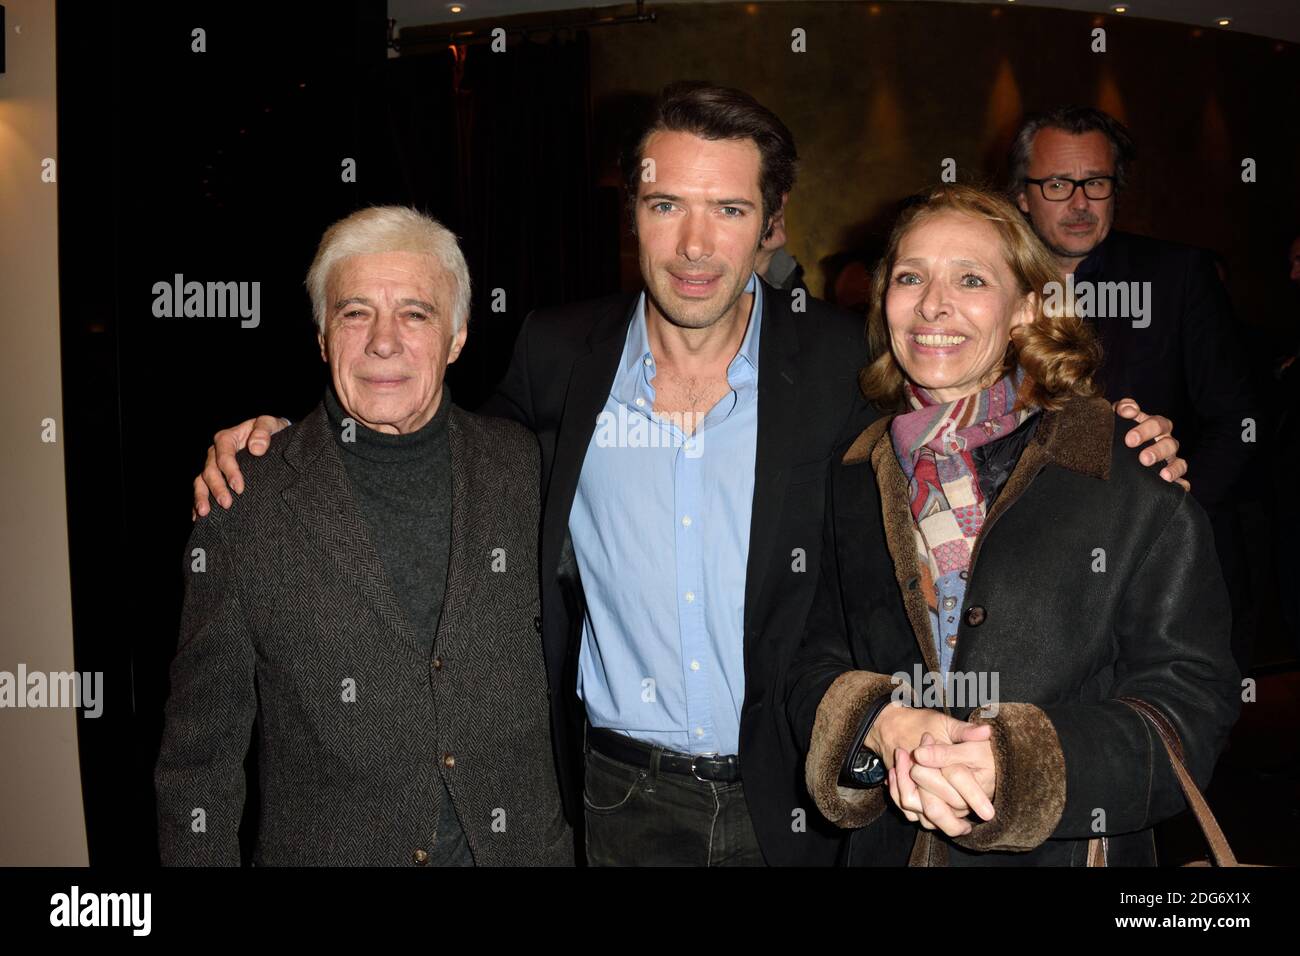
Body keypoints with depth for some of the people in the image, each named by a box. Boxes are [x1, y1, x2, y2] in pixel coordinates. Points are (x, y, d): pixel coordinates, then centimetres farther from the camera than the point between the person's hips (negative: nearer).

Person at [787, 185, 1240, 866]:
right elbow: (815, 667, 0)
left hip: (1070, 851, -3)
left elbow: (1188, 706, -13)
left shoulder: (1133, 476, -11)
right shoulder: (852, 480, 0)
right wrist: (882, 724, -21)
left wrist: (1016, 766, -27)